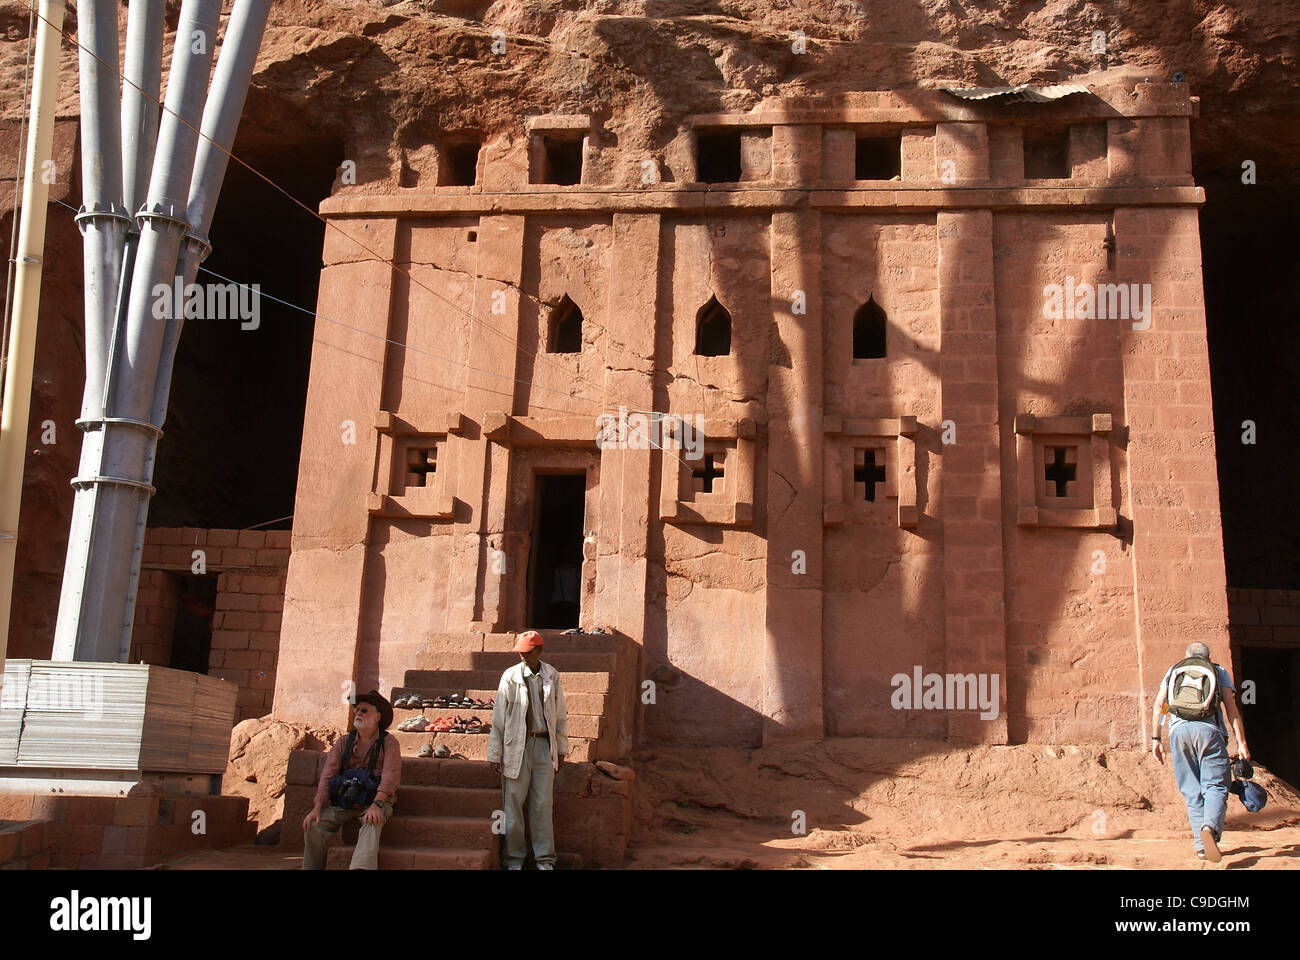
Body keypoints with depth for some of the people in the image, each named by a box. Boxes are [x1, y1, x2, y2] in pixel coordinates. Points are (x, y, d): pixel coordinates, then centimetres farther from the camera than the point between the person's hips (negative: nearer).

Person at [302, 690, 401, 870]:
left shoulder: (389, 742, 2)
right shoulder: (344, 742, 13)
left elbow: (391, 775, -11)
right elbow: (327, 775, 5)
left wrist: (376, 804, -28)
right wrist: (317, 807, -9)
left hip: (377, 800, -4)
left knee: (372, 822, -36)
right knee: (313, 825, -18)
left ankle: (362, 866, -56)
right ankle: (311, 867, -7)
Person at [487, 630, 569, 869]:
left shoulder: (552, 676, 6)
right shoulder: (511, 676, -2)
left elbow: (560, 715, 13)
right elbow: (499, 717, 0)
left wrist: (561, 749, 13)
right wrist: (495, 754, -1)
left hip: (544, 745, 2)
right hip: (516, 746, -2)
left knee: (543, 804, 3)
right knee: (514, 803, 2)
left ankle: (545, 858, 13)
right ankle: (514, 857, 15)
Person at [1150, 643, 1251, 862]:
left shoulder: (1173, 671, 25)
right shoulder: (1219, 671, 20)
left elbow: (1158, 706, 17)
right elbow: (1231, 706, 8)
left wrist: (1155, 738, 18)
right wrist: (1241, 742, 3)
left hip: (1179, 730, 2)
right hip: (1208, 729, -2)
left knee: (1192, 792, 8)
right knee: (1215, 786, -5)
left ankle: (1201, 844, 2)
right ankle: (1210, 827, -32)